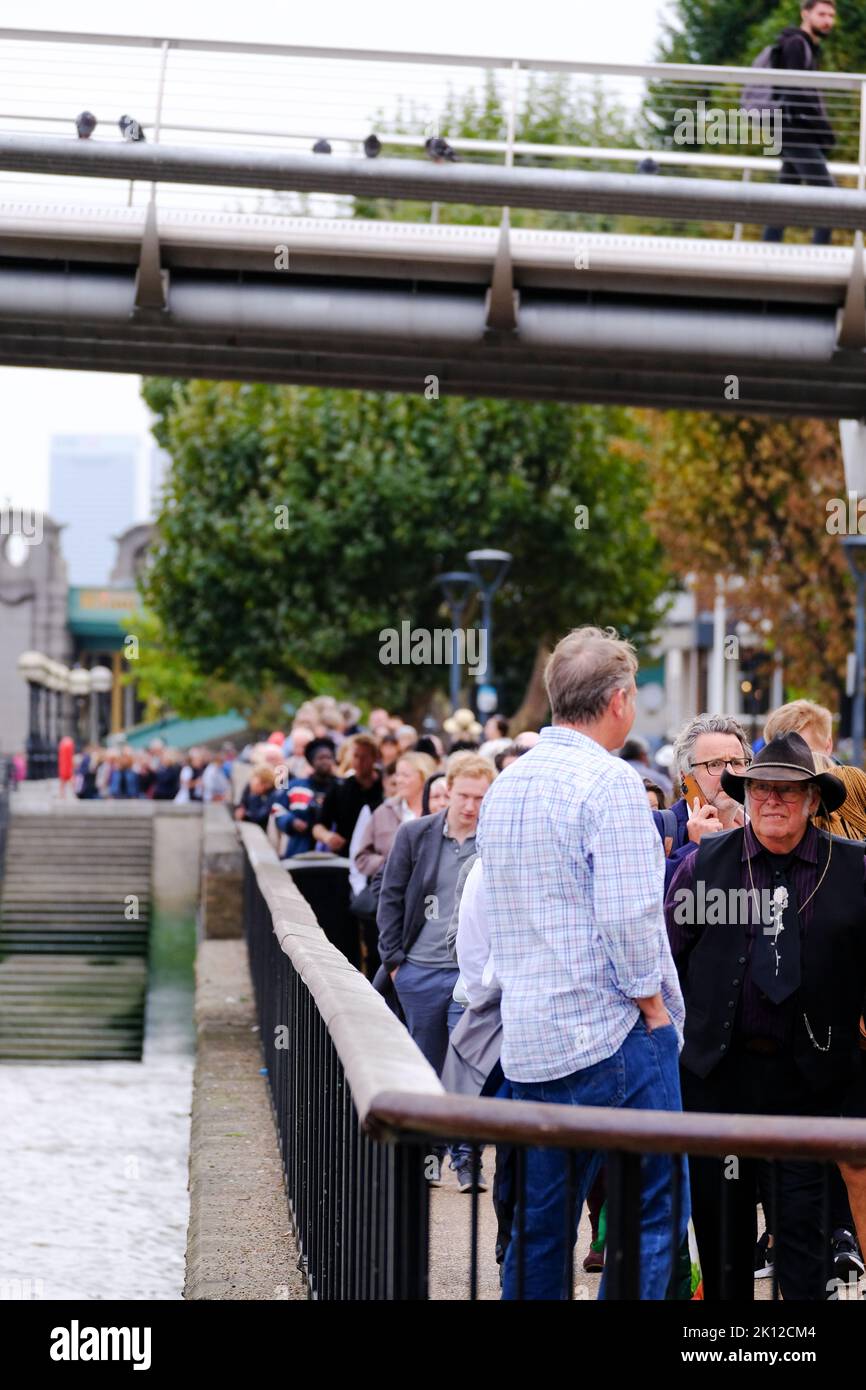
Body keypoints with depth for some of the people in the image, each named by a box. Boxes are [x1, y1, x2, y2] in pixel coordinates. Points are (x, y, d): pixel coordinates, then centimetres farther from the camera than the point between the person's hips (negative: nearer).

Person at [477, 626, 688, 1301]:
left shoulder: (506, 785, 13)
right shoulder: (610, 782, -13)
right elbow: (630, 916, -19)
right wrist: (655, 1009, -9)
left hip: (528, 1037, 8)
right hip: (614, 1035, -8)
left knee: (540, 1222, 13)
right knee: (652, 1216, -3)